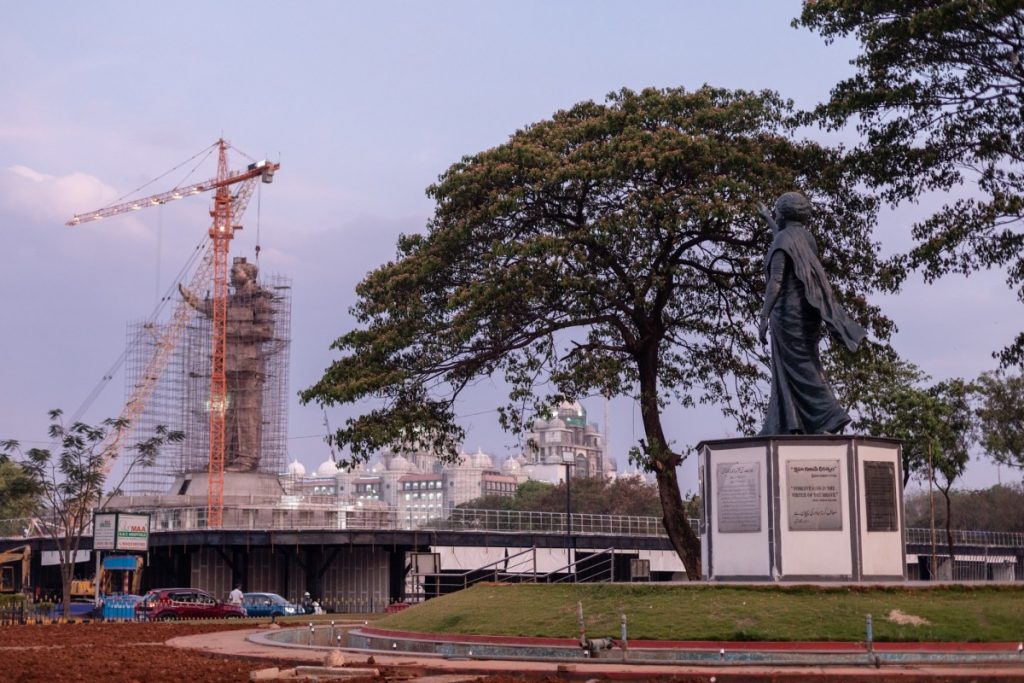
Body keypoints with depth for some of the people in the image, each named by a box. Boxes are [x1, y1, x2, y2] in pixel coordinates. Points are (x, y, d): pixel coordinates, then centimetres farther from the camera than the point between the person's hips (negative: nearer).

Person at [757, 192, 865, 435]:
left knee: (800, 369, -8)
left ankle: (830, 419, -16)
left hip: (788, 311, -8)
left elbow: (776, 282, -21)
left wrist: (763, 317, -22)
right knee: (787, 370, 9)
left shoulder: (782, 240, -12)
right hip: (806, 312, 8)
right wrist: (767, 219, 53)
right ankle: (785, 425, 7)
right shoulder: (806, 238, 13)